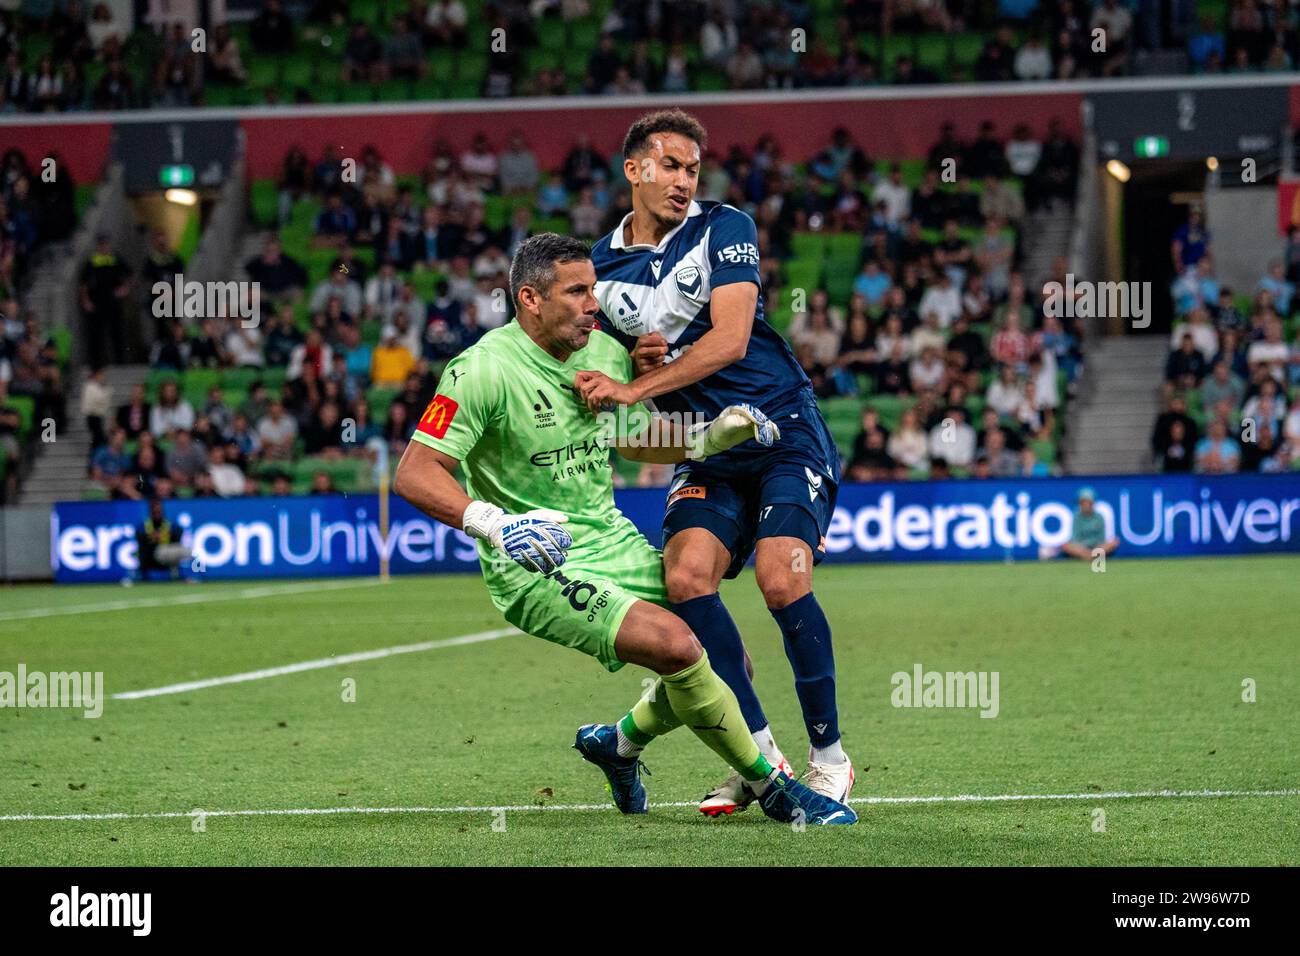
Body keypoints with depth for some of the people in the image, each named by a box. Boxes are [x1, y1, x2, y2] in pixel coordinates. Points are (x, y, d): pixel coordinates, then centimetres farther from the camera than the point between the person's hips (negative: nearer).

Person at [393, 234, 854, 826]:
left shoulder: (606, 352, 5)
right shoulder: (485, 370, -17)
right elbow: (414, 474, -22)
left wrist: (710, 439, 5)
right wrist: (494, 524, -36)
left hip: (611, 540, 8)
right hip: (534, 568, -8)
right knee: (677, 645, -25)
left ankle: (620, 743, 29)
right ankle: (771, 787, -7)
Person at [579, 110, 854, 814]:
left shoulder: (723, 228, -5)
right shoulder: (600, 269, 8)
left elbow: (728, 339, -17)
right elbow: (615, 378, 18)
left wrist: (635, 387, -23)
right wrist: (636, 365, -6)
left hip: (785, 431, -4)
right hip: (708, 451, 4)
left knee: (782, 580, -22)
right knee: (686, 573, -20)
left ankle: (830, 759, -6)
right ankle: (760, 754, -10)